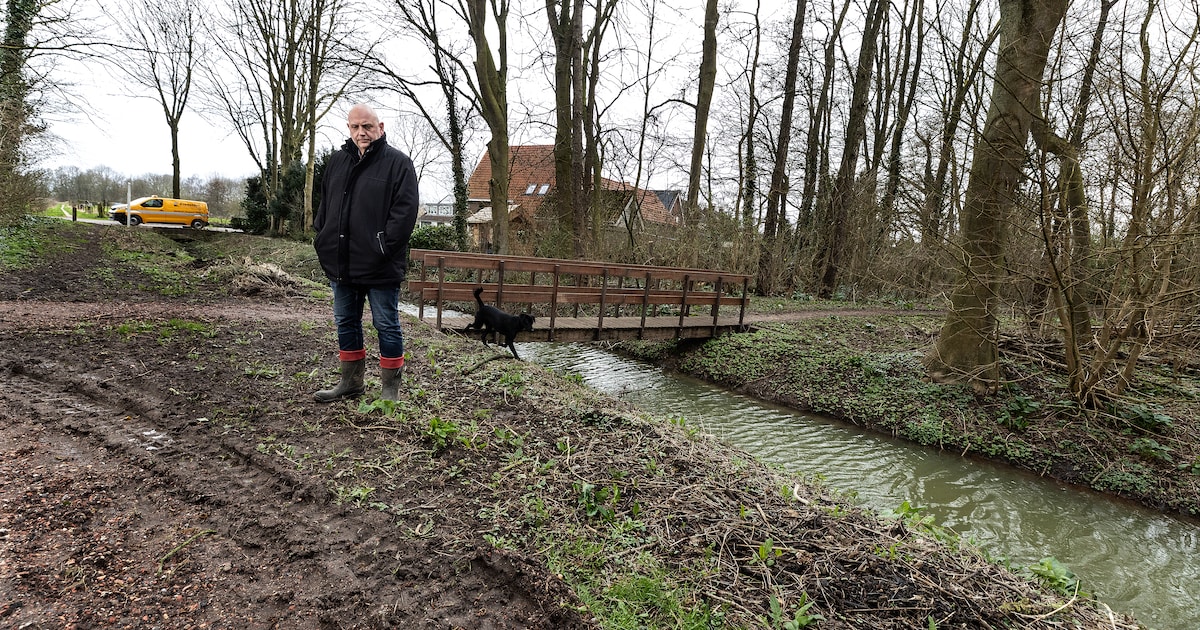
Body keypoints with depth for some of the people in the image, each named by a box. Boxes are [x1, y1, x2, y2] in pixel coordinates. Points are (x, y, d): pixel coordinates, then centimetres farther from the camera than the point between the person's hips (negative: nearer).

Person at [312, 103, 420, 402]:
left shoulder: (398, 162, -6)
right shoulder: (337, 161, 14)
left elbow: (406, 209, -14)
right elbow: (324, 204, 21)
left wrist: (385, 246, -18)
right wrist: (323, 238, 10)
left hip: (380, 266, -7)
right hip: (341, 263, 7)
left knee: (386, 326, 2)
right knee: (346, 323, 16)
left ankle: (390, 388, 14)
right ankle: (351, 381, 30)